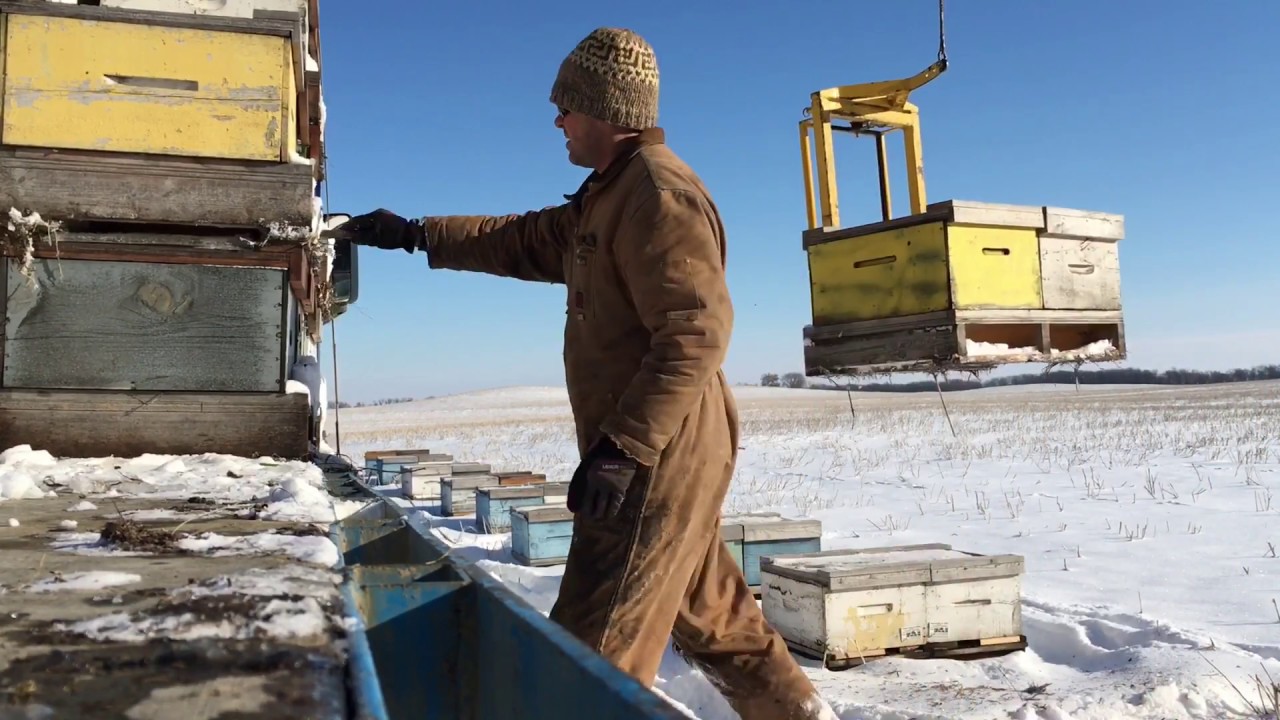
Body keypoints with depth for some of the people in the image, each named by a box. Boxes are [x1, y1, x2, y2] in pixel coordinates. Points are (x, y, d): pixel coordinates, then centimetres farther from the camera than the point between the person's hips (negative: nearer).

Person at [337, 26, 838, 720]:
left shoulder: (658, 193, -15)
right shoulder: (609, 195, 18)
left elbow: (696, 333, -25)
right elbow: (522, 241, 25)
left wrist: (620, 446, -29)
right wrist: (415, 234, 21)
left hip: (658, 459, -10)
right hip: (657, 457, 10)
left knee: (595, 649, -5)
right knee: (713, 618, 21)